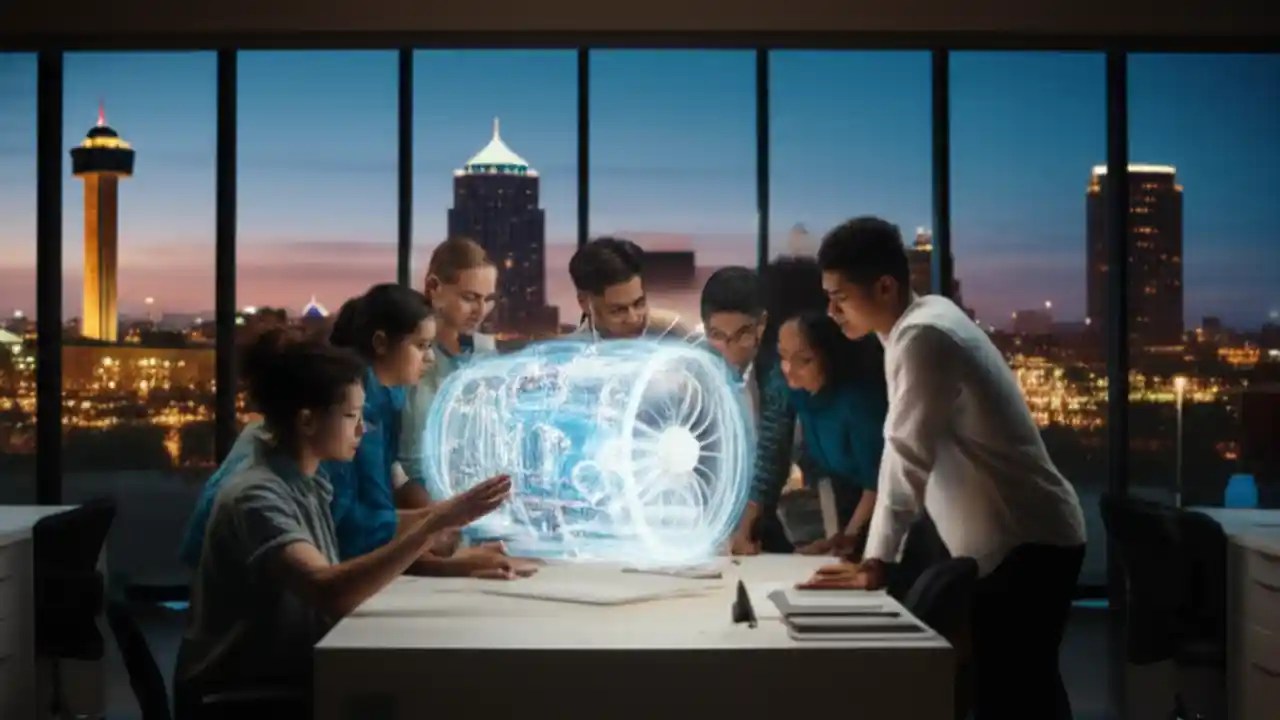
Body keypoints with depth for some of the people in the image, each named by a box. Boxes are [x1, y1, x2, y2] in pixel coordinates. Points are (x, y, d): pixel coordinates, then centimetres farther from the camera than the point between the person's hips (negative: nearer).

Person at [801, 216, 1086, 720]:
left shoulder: (922, 337, -19)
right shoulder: (922, 322, 10)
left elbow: (909, 457, -23)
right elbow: (907, 451, 12)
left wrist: (875, 564, -22)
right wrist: (876, 555, 11)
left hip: (1022, 546, -10)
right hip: (1021, 542, 10)